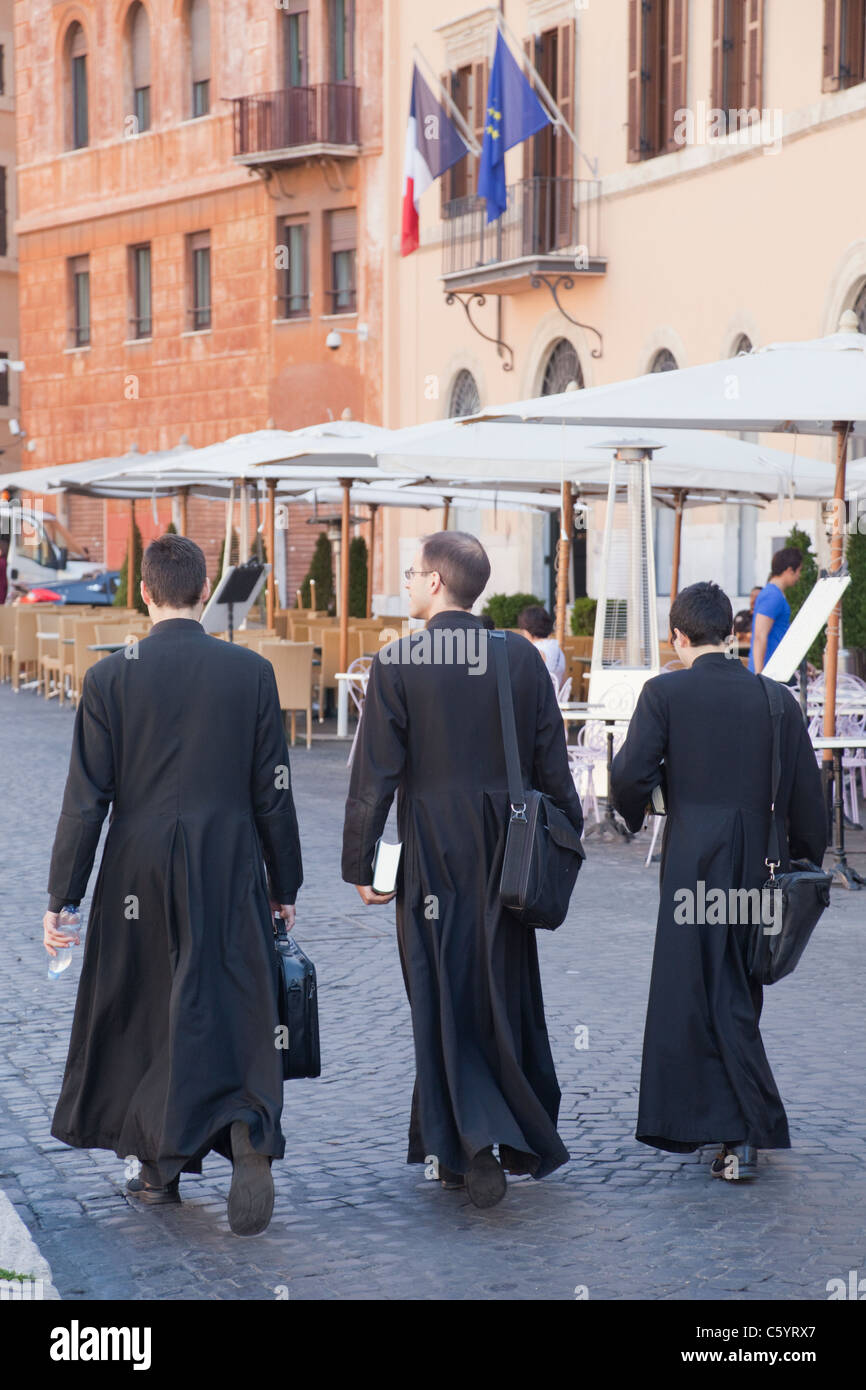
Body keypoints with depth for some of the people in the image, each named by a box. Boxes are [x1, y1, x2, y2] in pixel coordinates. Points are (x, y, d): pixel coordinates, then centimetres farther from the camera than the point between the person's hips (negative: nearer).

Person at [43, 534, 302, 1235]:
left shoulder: (111, 676, -6)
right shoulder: (252, 671, -3)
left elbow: (86, 798, -6)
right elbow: (274, 793, 0)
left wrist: (63, 895, 1)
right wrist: (284, 886, 10)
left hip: (139, 875, 0)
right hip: (232, 875, 0)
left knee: (140, 1019, 15)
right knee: (235, 1016, 5)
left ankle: (160, 1167, 24)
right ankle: (249, 1130, -21)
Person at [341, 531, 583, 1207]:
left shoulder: (397, 663, -10)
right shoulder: (522, 658, 0)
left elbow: (375, 773, -9)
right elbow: (551, 762, 4)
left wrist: (360, 862, -2)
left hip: (432, 853, -3)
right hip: (507, 848, 4)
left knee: (442, 996, 4)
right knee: (505, 991, 15)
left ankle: (470, 1147, -4)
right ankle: (527, 1136, 24)